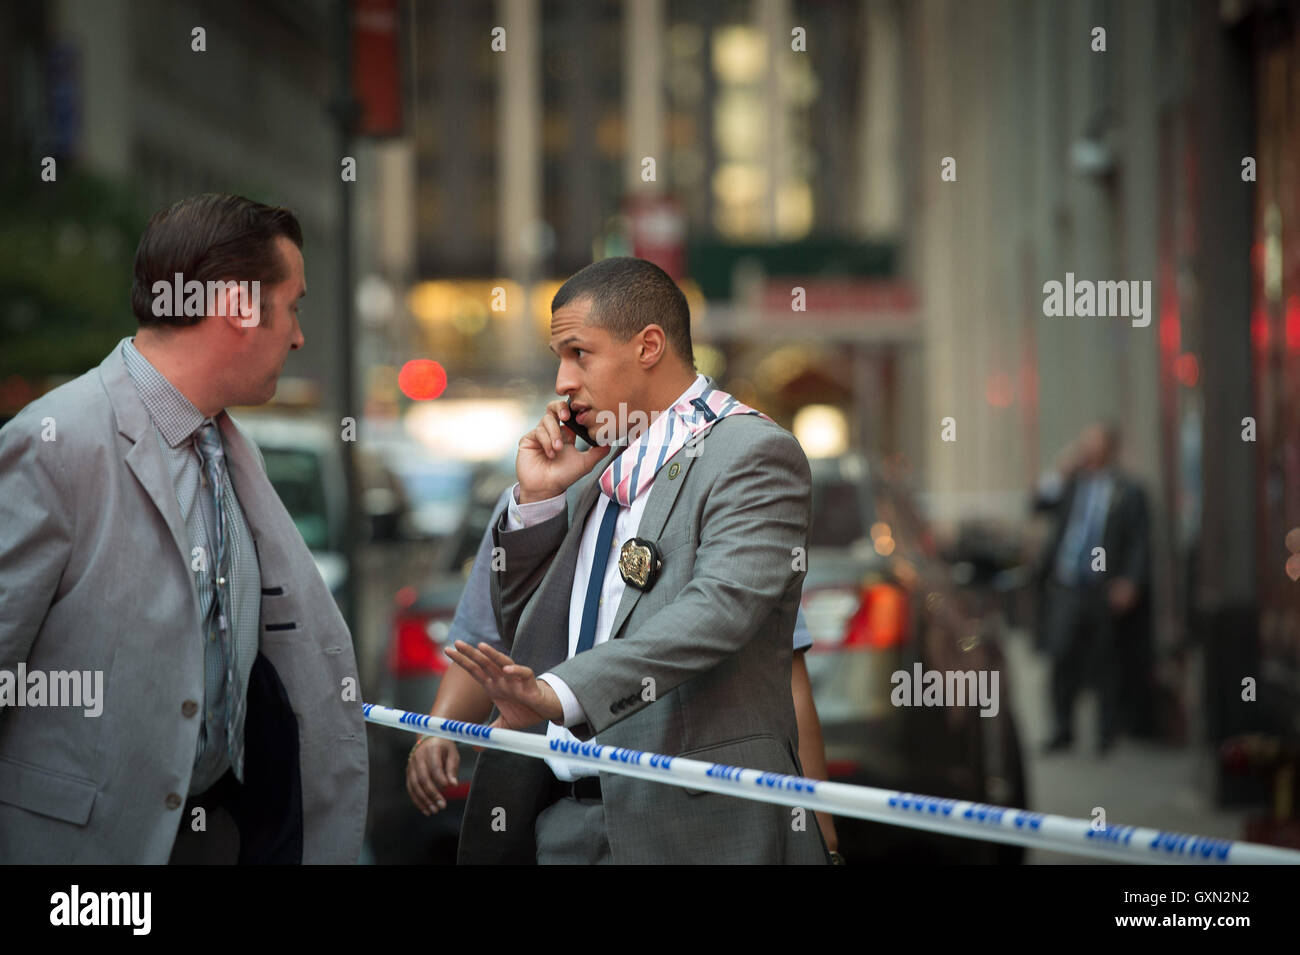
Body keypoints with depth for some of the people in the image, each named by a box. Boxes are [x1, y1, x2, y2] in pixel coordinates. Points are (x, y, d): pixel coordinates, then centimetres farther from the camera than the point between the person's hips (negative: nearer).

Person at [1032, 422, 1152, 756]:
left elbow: (1139, 543, -3)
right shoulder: (1072, 482, 9)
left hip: (1105, 591, -3)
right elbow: (1040, 502, 3)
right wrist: (1060, 472, -6)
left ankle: (1107, 733, 19)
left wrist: (1130, 583, -13)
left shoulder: (1128, 492, -2)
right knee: (1061, 660, 0)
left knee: (1107, 665, 7)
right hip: (1066, 587, 3)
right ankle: (1062, 730, 10)